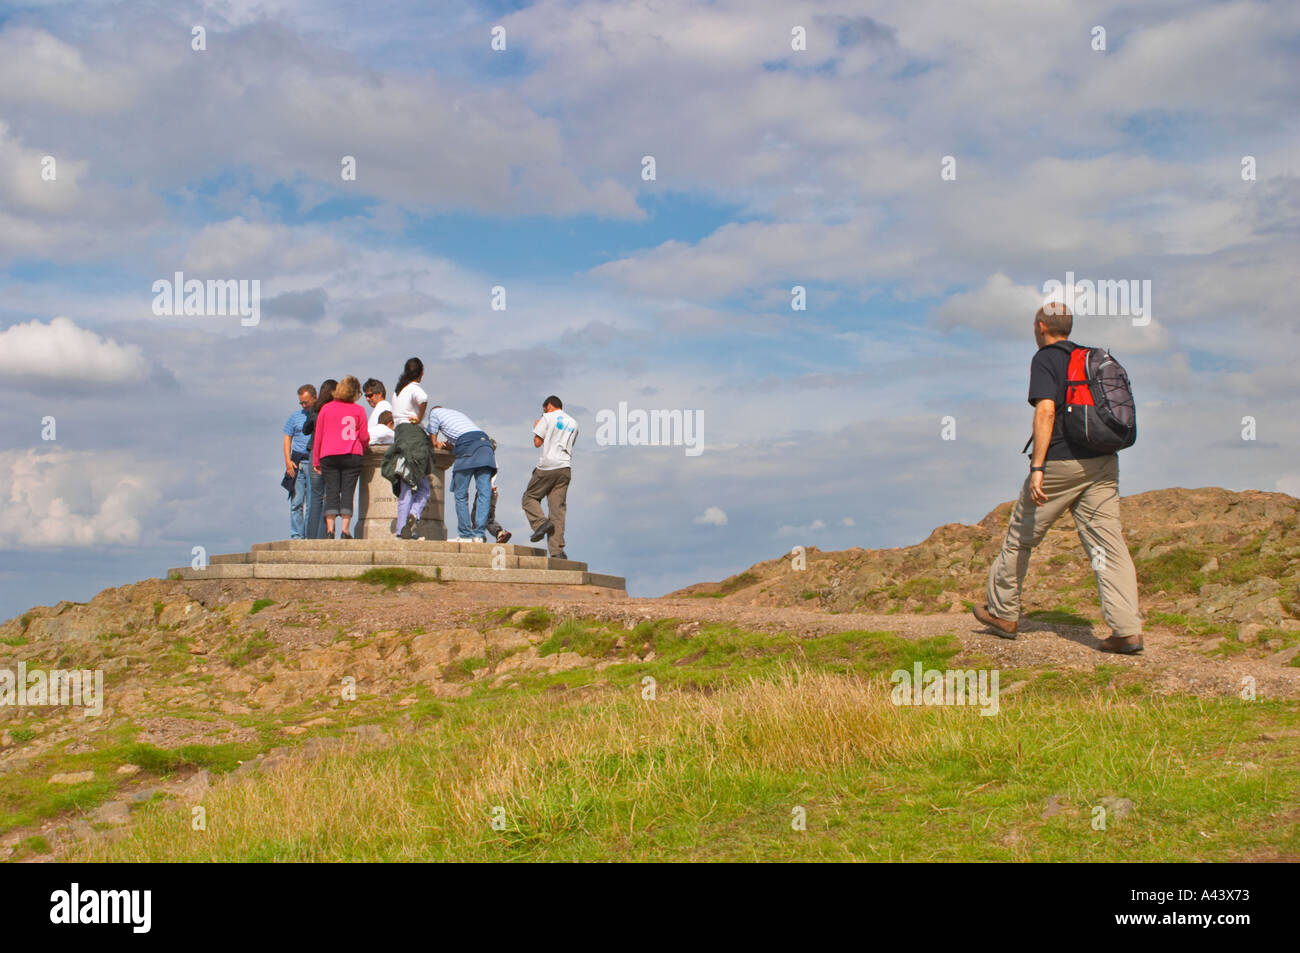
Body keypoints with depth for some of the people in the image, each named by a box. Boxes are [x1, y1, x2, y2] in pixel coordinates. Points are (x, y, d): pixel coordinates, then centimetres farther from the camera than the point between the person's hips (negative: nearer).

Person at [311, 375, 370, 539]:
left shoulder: (326, 409, 7)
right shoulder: (358, 410, 3)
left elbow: (318, 436, 7)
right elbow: (364, 437, 4)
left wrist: (316, 460, 12)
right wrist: (364, 447, 26)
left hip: (329, 456, 1)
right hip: (352, 455, -1)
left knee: (332, 492, 1)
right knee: (347, 492, -1)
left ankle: (330, 529, -7)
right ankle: (345, 530, -8)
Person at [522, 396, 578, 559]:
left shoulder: (548, 418, 3)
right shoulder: (573, 423, 20)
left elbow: (537, 442, -1)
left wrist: (536, 427, 19)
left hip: (548, 466, -5)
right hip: (566, 467, 5)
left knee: (530, 496, 11)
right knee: (558, 507, 0)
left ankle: (541, 522, -15)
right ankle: (557, 550, -8)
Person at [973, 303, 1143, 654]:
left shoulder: (1045, 360, -4)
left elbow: (1046, 410, -18)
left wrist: (1037, 467, -22)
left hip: (1061, 464, -6)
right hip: (1103, 463, 6)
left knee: (1021, 536, 11)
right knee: (1108, 543, -1)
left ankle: (1003, 613, 23)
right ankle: (1127, 629, -12)